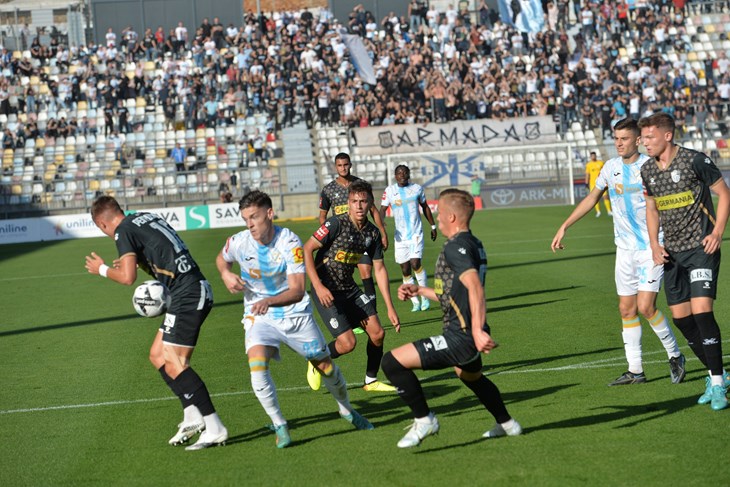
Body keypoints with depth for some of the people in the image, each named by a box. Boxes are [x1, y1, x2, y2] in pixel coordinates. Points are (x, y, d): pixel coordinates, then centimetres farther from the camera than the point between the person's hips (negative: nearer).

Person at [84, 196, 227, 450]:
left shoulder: (123, 230, -6)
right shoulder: (148, 218, 19)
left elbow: (128, 277, -11)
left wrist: (102, 269, 5)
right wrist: (136, 261, 20)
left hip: (187, 295, -9)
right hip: (199, 289, 9)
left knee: (174, 364, -9)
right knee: (157, 355, 15)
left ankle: (215, 428, -10)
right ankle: (192, 416, 14)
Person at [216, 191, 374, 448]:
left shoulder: (289, 242, -20)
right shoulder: (237, 242, -12)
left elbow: (297, 291, -25)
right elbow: (221, 259, 15)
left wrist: (270, 301, -43)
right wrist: (226, 274, -9)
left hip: (295, 313, -1)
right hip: (259, 315, 1)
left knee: (324, 364, 10)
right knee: (257, 362, -27)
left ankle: (347, 410, 39)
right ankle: (279, 426, -14)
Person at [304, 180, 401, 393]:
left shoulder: (373, 233, 1)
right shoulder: (337, 224, -18)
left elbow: (379, 269, 7)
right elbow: (306, 250, -17)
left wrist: (390, 308, 5)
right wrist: (318, 287, -24)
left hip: (349, 289, 7)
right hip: (326, 292, -6)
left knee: (377, 333, 1)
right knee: (347, 343, -15)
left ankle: (371, 381, 23)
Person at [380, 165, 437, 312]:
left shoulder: (417, 188, 5)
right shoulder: (389, 191, 2)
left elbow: (425, 207, 18)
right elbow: (383, 209, -5)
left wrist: (433, 226, 21)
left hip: (416, 234, -1)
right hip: (400, 236, 1)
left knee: (415, 263, -18)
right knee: (405, 270, 2)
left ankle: (425, 297, -3)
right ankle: (415, 303, 13)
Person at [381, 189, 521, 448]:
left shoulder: (455, 247, -16)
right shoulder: (474, 244, 14)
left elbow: (474, 287, -31)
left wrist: (477, 330, -39)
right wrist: (419, 290, 24)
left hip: (460, 338, -11)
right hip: (470, 338, 11)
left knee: (392, 362, -11)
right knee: (471, 376, 40)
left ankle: (424, 420, 2)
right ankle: (507, 424, 54)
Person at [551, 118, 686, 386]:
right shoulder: (611, 167, 8)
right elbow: (592, 198, 19)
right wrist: (564, 227, 18)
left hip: (652, 246, -5)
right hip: (625, 248, 5)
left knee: (645, 306, -13)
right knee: (626, 309, 3)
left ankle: (675, 356, 7)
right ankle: (635, 371, 11)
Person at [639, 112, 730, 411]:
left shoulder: (694, 160, -11)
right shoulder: (647, 171, 6)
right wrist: (654, 245, 6)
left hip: (701, 247, -6)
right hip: (672, 252, 6)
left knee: (701, 310, -17)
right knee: (680, 317, 4)